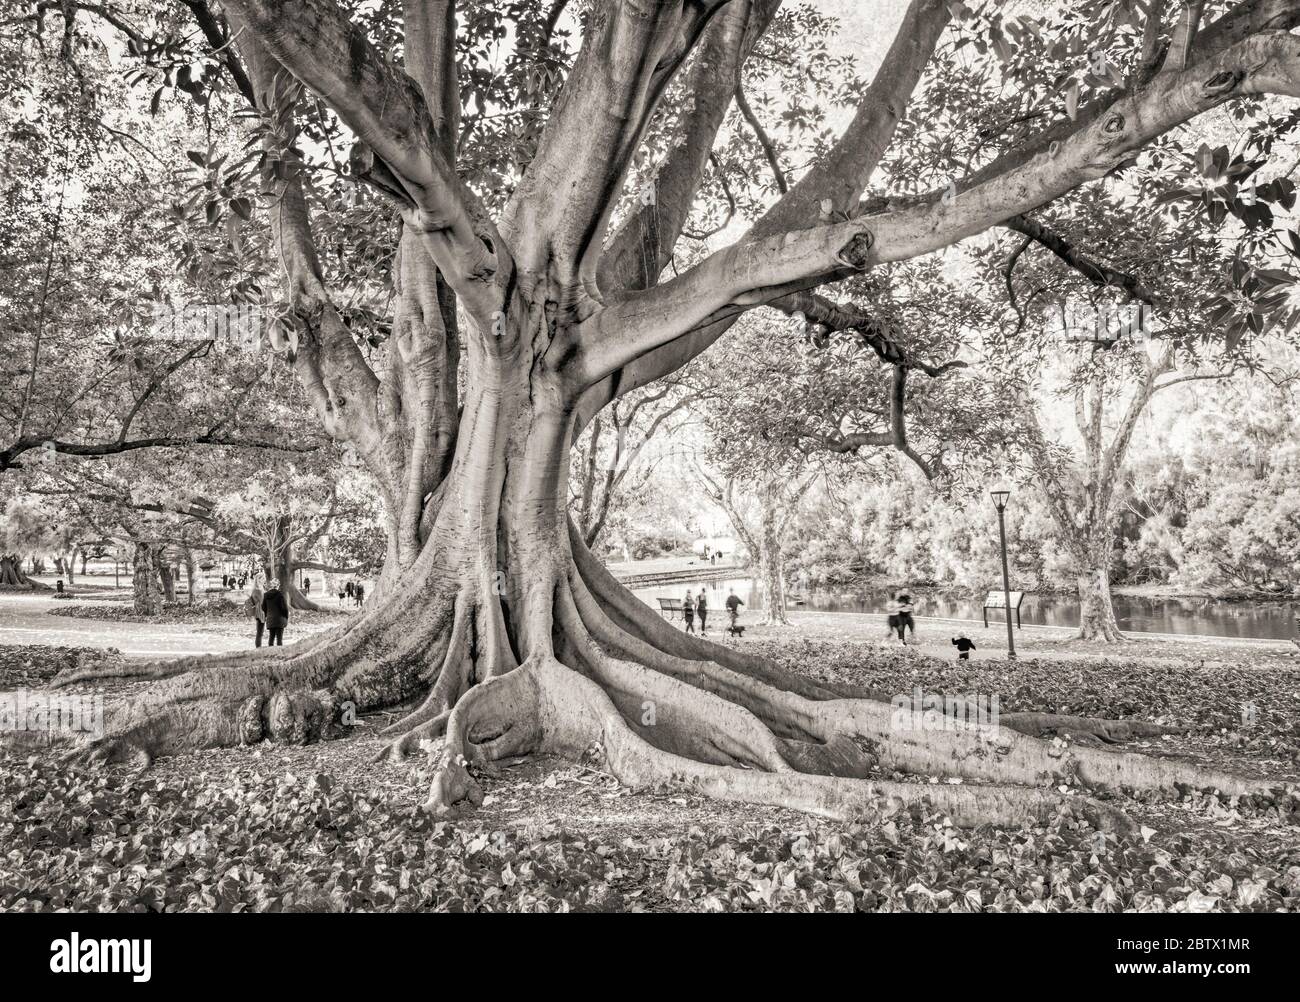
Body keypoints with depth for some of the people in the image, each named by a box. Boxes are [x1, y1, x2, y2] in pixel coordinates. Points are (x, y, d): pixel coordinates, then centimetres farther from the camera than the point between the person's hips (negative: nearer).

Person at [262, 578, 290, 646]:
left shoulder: (266, 595, 2)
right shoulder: (280, 594, -13)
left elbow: (263, 608, 9)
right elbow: (284, 607, -11)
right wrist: (286, 618, 1)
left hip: (270, 620, 4)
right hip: (279, 619, -4)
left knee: (271, 637, 12)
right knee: (279, 638, -1)